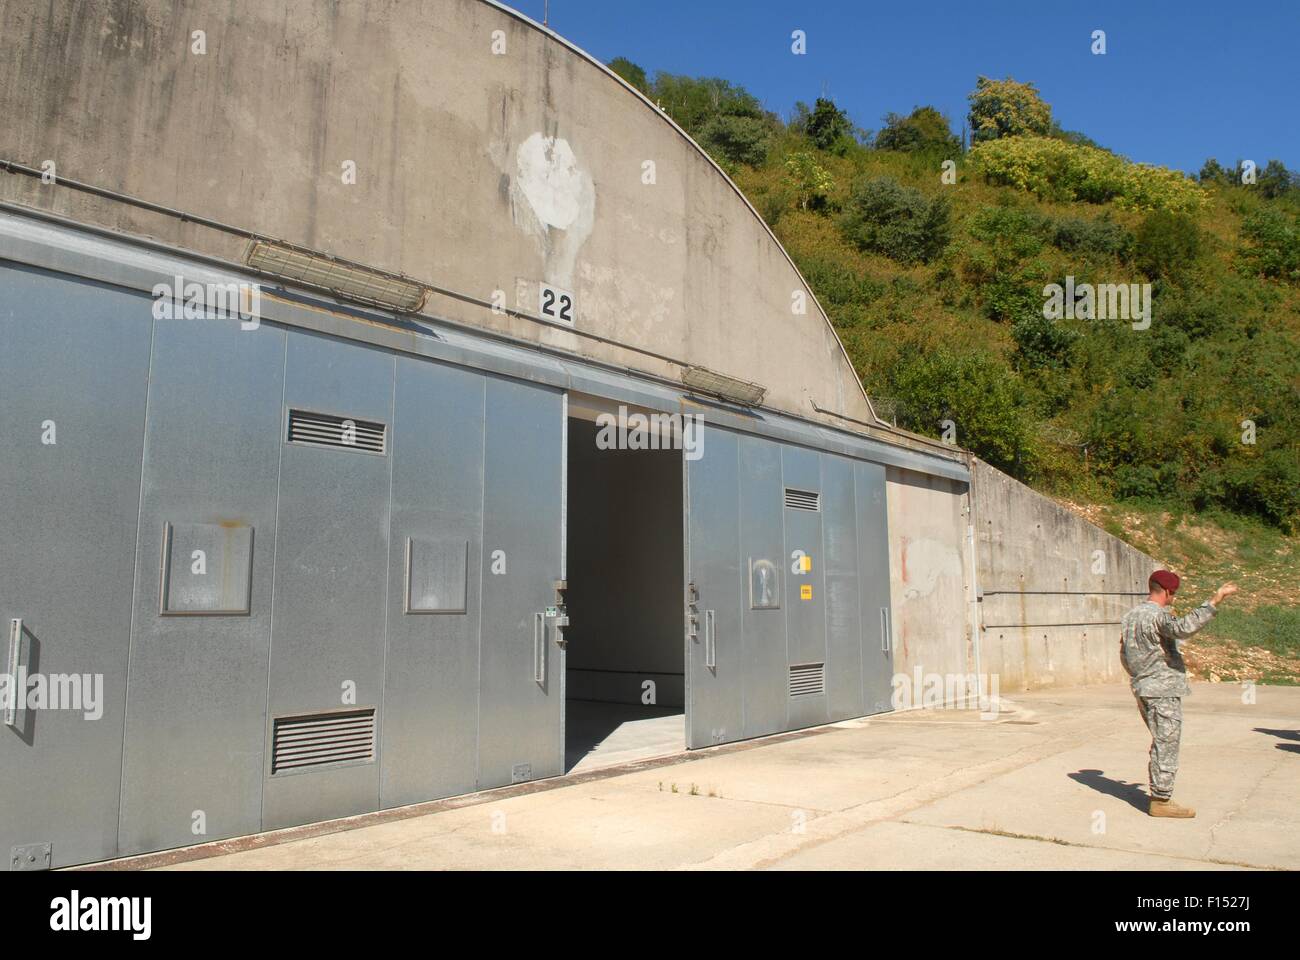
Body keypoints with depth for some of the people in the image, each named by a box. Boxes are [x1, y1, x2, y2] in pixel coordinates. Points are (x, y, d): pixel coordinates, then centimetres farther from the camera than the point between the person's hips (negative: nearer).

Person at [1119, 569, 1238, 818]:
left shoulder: (1130, 616, 12)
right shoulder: (1158, 616, -16)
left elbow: (1124, 655, 18)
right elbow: (1184, 627, -37)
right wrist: (1215, 600, -36)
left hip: (1141, 688, 9)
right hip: (1164, 690, -9)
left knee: (1161, 742, 18)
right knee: (1166, 744, -2)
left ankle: (1159, 795, 23)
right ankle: (1161, 801, 2)